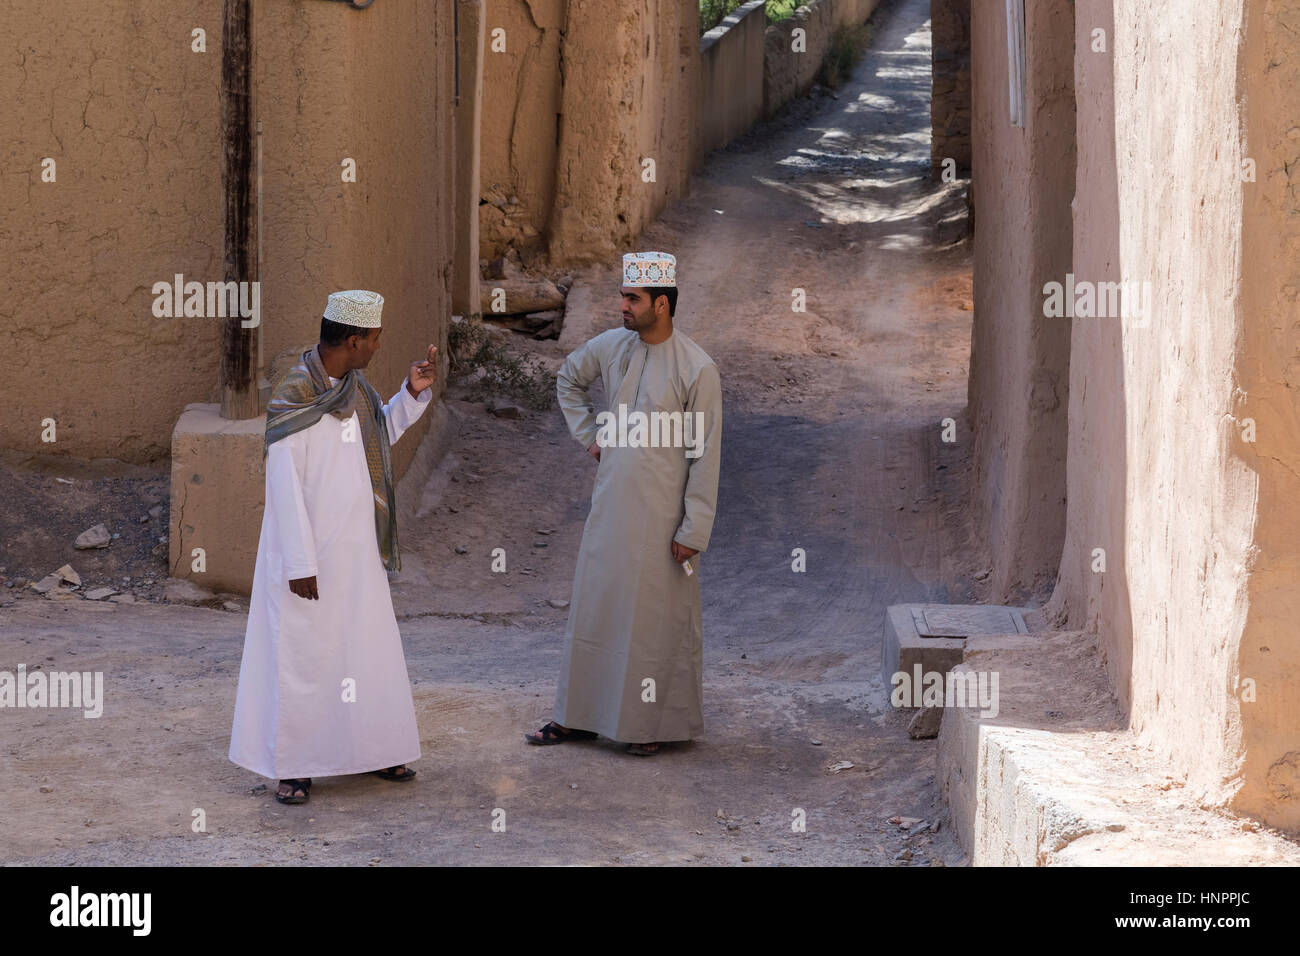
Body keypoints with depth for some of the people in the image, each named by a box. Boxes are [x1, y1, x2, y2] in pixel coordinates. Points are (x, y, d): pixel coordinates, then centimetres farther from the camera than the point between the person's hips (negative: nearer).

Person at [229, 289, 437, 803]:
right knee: (302, 654, -1)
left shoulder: (354, 387, 4)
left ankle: (374, 749, 26)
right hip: (309, 552, -7)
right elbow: (284, 487, -19)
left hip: (356, 549, 7)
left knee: (369, 646, 14)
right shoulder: (292, 398, -19)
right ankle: (293, 765, 8)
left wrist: (413, 393, 6)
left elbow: (381, 433, 24)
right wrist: (299, 564, -20)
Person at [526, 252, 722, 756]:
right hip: (610, 506, 6)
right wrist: (589, 435, 14)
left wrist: (694, 530, -13)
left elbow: (705, 456, -11)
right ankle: (580, 717, 20)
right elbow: (569, 379, 26)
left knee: (657, 616, 2)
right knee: (593, 604, 10)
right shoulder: (612, 346, 3)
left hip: (660, 515, -6)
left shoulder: (697, 369, -12)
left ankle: (656, 723, 13)